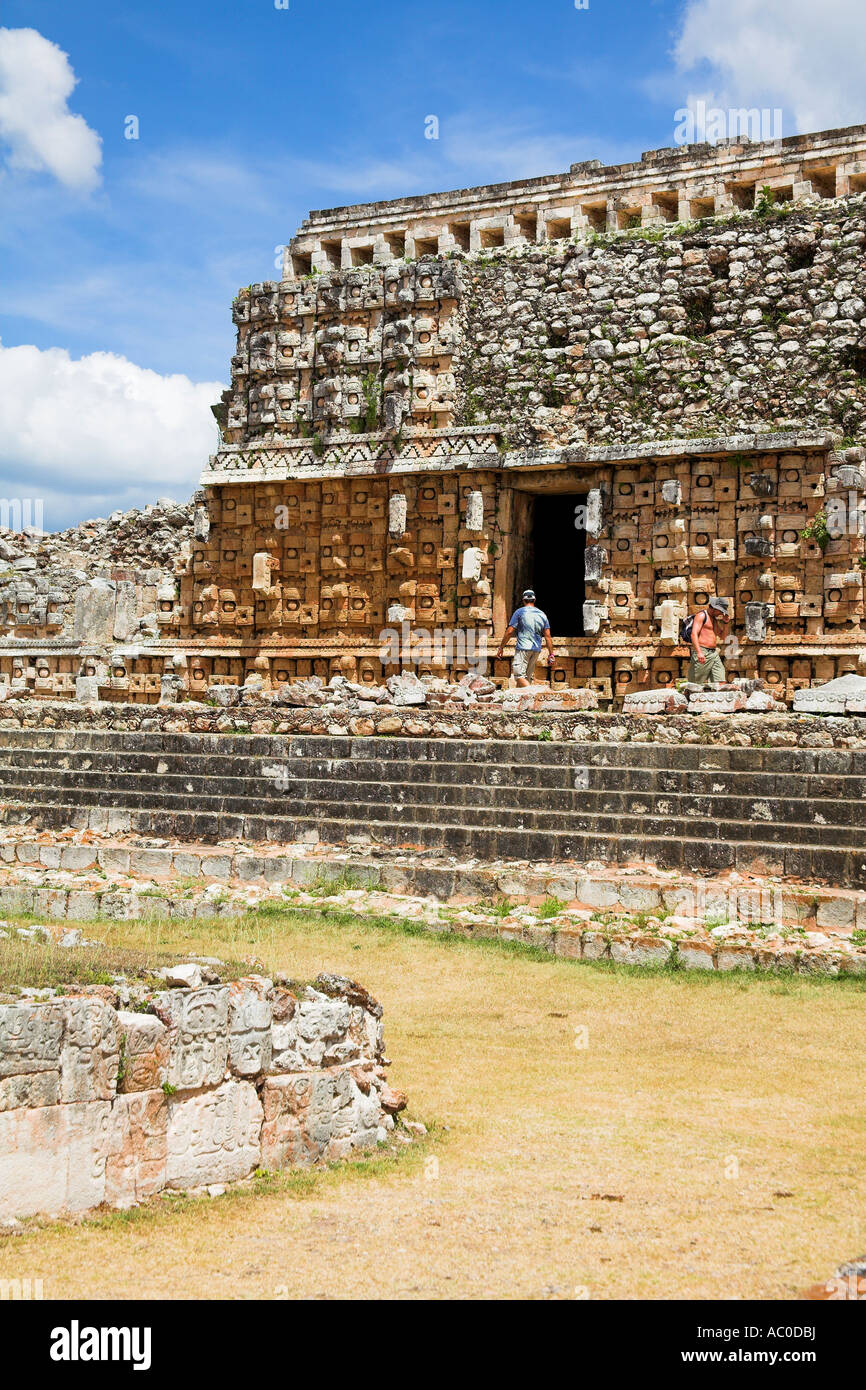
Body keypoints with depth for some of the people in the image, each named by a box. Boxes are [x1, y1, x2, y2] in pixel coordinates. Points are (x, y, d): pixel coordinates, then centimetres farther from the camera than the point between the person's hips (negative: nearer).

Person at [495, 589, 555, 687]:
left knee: (519, 675, -11)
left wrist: (501, 647, 3)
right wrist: (551, 654, 10)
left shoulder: (520, 612, -1)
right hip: (536, 650, 6)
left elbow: (509, 632, -4)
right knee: (527, 677, 12)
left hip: (523, 648, -6)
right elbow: (548, 636, 8)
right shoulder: (542, 615, 12)